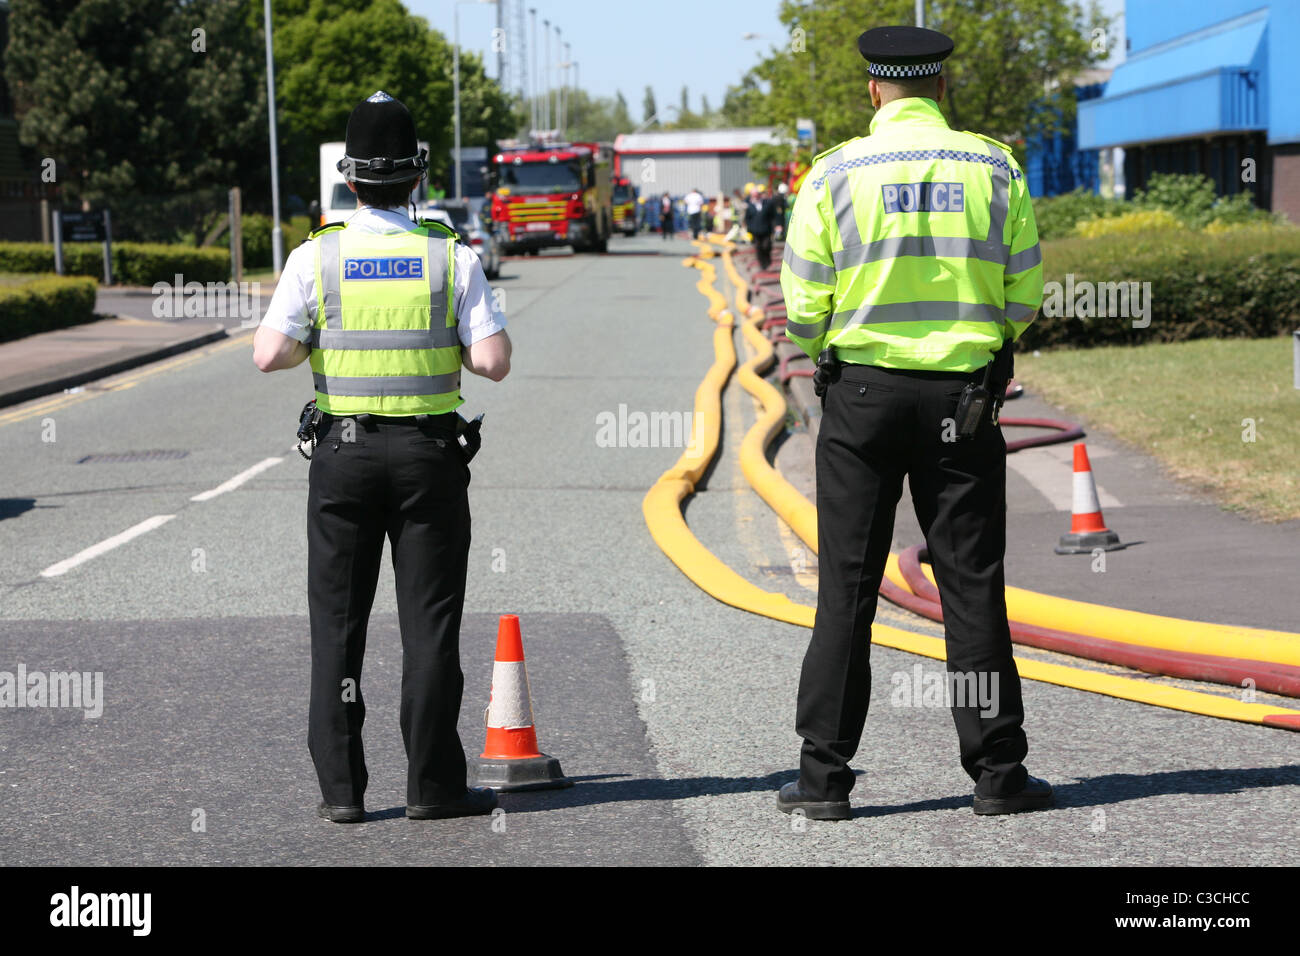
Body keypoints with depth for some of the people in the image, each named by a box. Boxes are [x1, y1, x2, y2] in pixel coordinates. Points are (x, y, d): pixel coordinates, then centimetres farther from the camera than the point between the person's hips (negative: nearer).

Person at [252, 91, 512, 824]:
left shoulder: (317, 257, -4)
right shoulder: (452, 257, -4)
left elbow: (270, 355, -12)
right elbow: (495, 362, -10)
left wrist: (318, 339, 9)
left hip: (343, 452, 1)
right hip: (429, 455, 0)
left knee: (338, 621, 7)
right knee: (430, 620, 5)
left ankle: (341, 786, 6)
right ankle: (433, 784, 5)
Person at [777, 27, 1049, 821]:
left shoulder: (835, 174, -3)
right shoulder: (994, 168, 1)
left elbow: (804, 309, -4)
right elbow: (1025, 296, 3)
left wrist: (819, 353, 17)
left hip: (862, 394, -1)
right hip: (964, 397, 1)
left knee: (848, 587, 4)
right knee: (972, 584, 6)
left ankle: (825, 775, 5)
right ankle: (997, 770, 8)